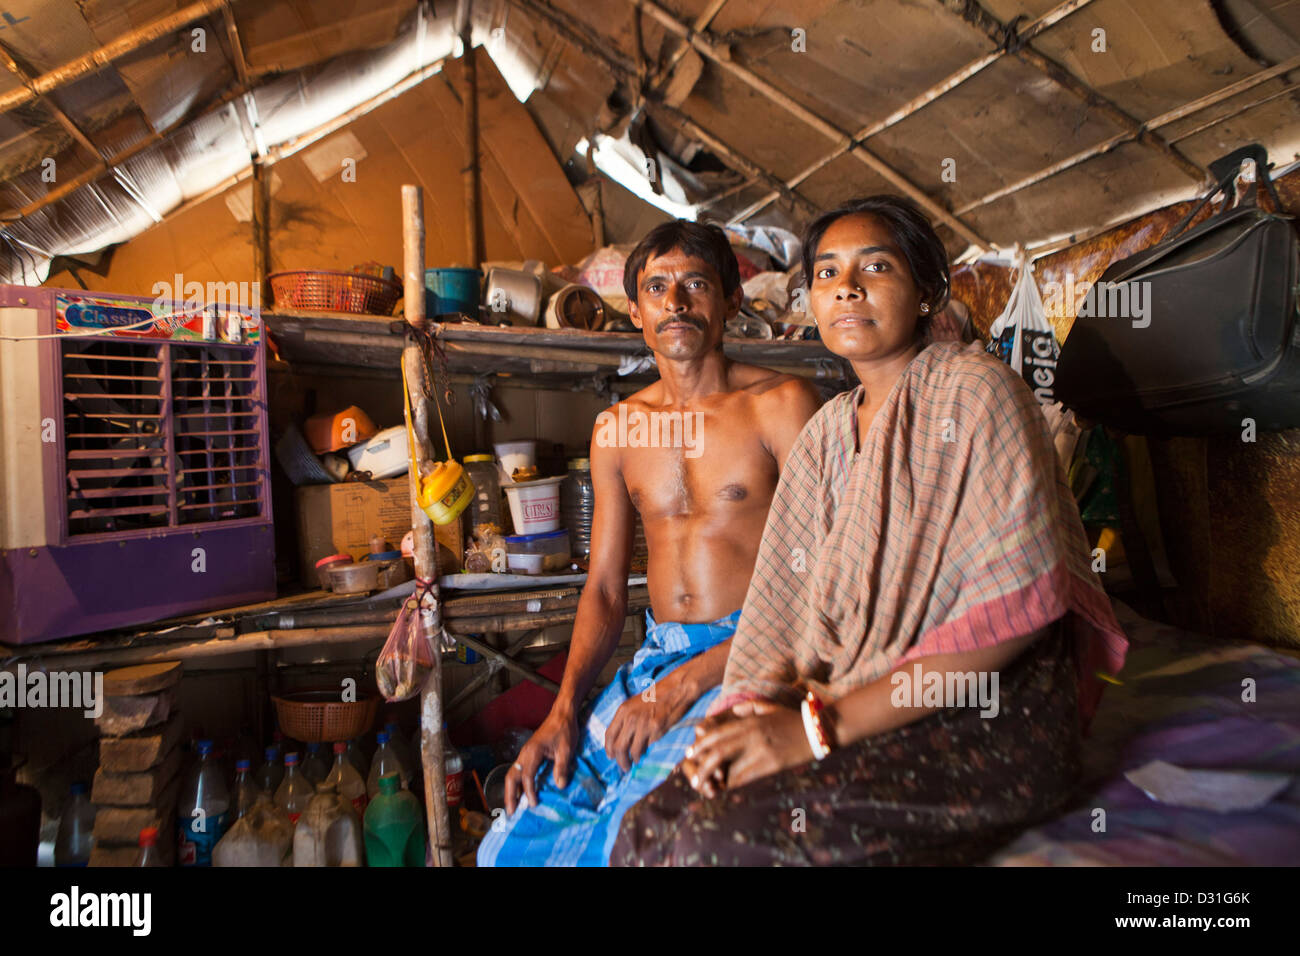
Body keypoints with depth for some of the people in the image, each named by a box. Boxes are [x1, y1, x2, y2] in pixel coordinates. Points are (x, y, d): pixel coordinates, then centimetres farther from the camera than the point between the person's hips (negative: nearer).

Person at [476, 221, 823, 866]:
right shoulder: (616, 429, 12)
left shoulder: (780, 404, -5)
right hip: (654, 659, 5)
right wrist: (563, 710, -3)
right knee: (509, 847, -7)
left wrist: (683, 686, -18)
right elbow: (604, 589, 12)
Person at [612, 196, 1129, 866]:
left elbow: (1018, 604, -17)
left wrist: (824, 724, -19)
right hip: (854, 713, 5)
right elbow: (789, 605, 10)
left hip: (986, 724, -5)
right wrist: (749, 708, -11)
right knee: (651, 823, -16)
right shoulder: (826, 433, 13)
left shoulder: (976, 392, -7)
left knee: (725, 838, -25)